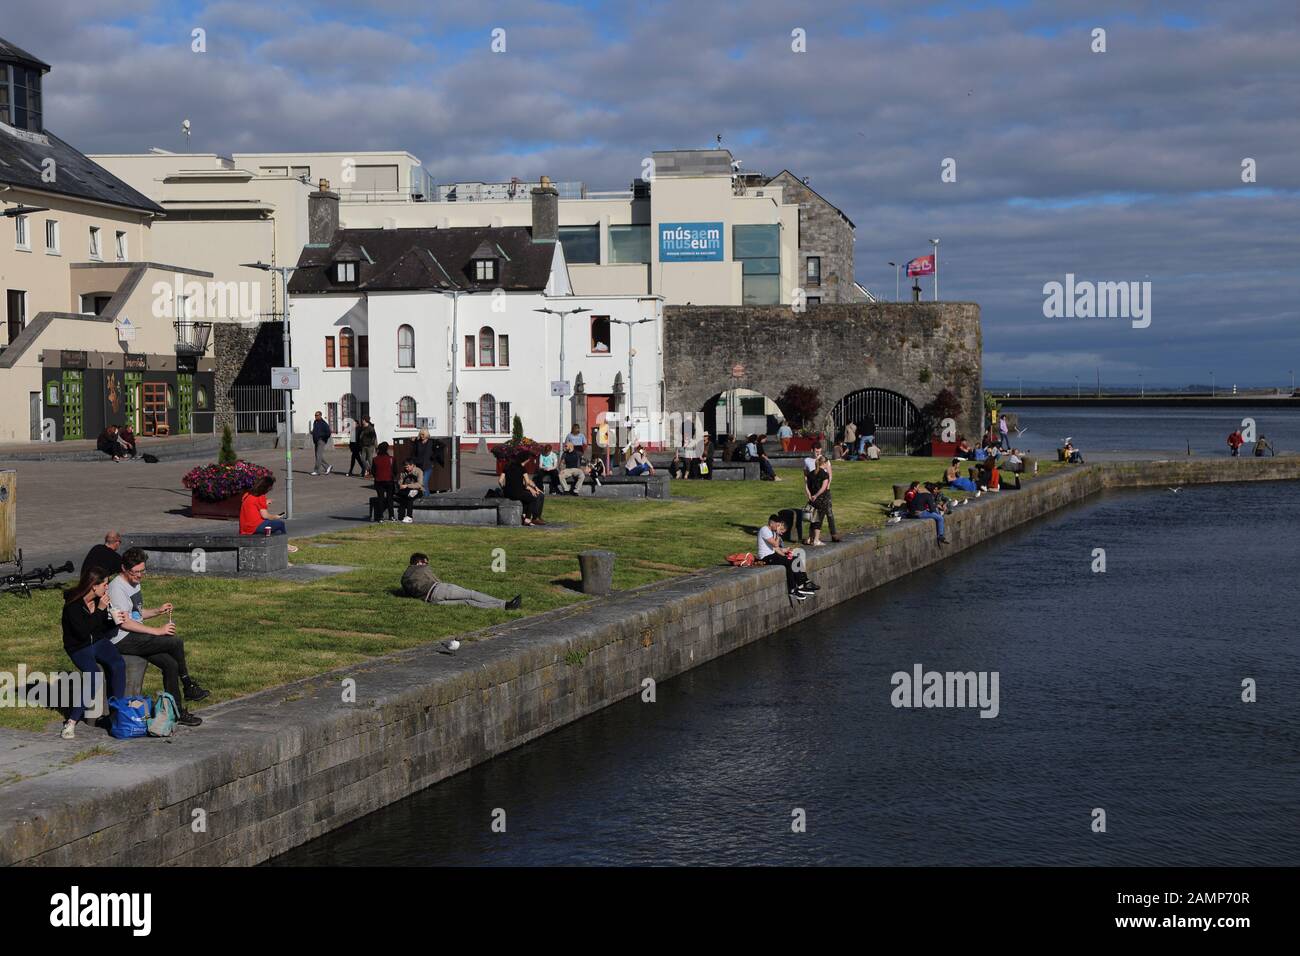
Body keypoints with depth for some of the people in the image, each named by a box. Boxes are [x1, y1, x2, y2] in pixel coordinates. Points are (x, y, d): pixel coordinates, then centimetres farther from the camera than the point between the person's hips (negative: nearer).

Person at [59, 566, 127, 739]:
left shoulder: (100, 599, -2)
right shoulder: (73, 605, -20)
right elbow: (83, 633, -26)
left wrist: (114, 620, -12)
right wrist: (99, 610, -26)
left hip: (98, 641, 5)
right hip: (79, 647, -5)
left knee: (118, 664, -24)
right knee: (93, 674, -30)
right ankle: (72, 722, -23)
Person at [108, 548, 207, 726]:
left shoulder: (134, 584, 17)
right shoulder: (117, 588, -15)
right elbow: (125, 623, -21)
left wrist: (158, 611, 9)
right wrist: (157, 631, -22)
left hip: (135, 637, 10)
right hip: (122, 640, -10)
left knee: (170, 664, -8)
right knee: (176, 642, -19)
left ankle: (177, 712, -2)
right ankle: (188, 686, -4)